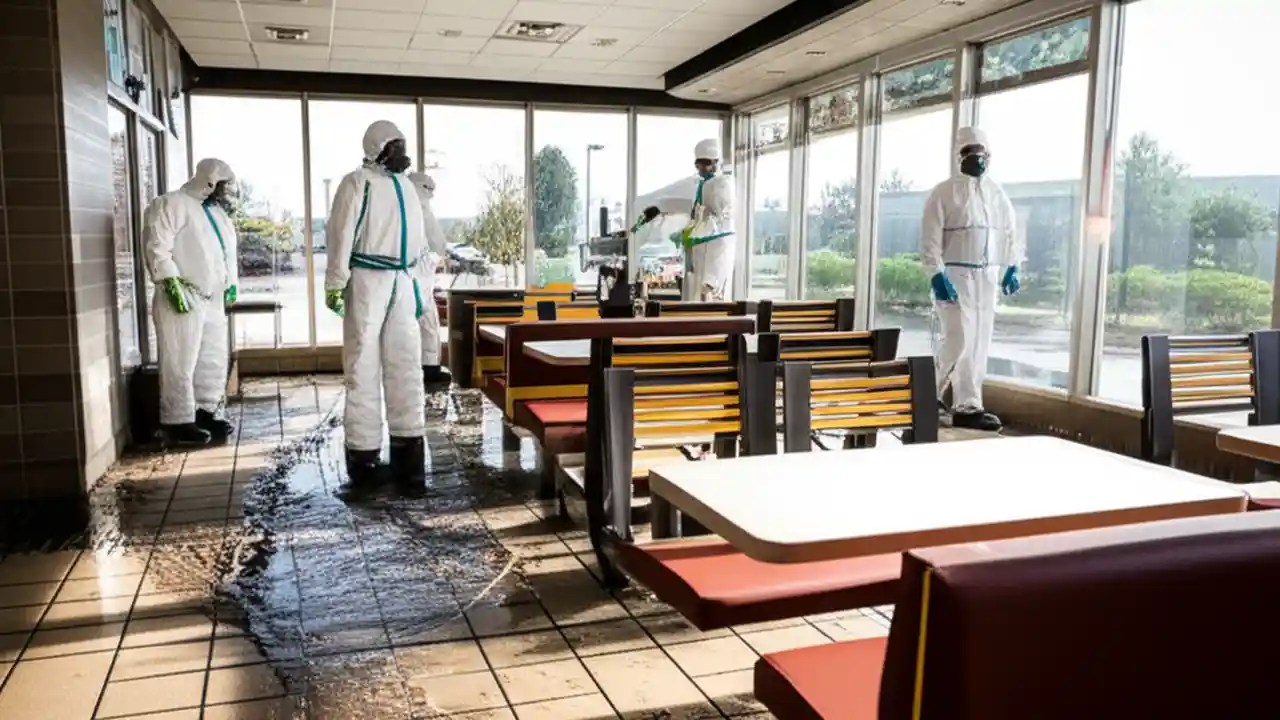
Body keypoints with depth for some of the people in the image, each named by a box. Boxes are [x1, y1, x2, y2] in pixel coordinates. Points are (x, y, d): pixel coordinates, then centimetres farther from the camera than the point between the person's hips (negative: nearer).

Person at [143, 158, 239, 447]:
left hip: (214, 299, 9)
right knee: (181, 365, -6)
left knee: (214, 362, 12)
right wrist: (171, 282, -22)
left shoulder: (217, 212, 22)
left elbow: (228, 251, 28)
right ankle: (179, 422, -1)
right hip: (183, 298, -9)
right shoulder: (171, 204, -6)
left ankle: (207, 412, 23)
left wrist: (231, 283, 20)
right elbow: (157, 247, -15)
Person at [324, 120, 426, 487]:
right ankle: (363, 452, 4)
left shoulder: (405, 185, 19)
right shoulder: (358, 181, -3)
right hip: (368, 280, -7)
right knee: (364, 366, -2)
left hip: (402, 282, 7)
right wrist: (335, 284, -17)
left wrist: (418, 285, 19)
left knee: (406, 365, 6)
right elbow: (341, 233, -11)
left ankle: (407, 450, 12)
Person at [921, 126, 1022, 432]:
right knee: (960, 340, -13)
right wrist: (937, 275, -19)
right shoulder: (944, 192, -4)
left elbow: (1010, 232, 19)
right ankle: (969, 406, 2)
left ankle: (964, 407, 13)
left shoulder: (997, 193, 13)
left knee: (979, 343, 6)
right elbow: (930, 239, -10)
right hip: (955, 276, -6)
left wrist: (1012, 267, 8)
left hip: (987, 277, 6)